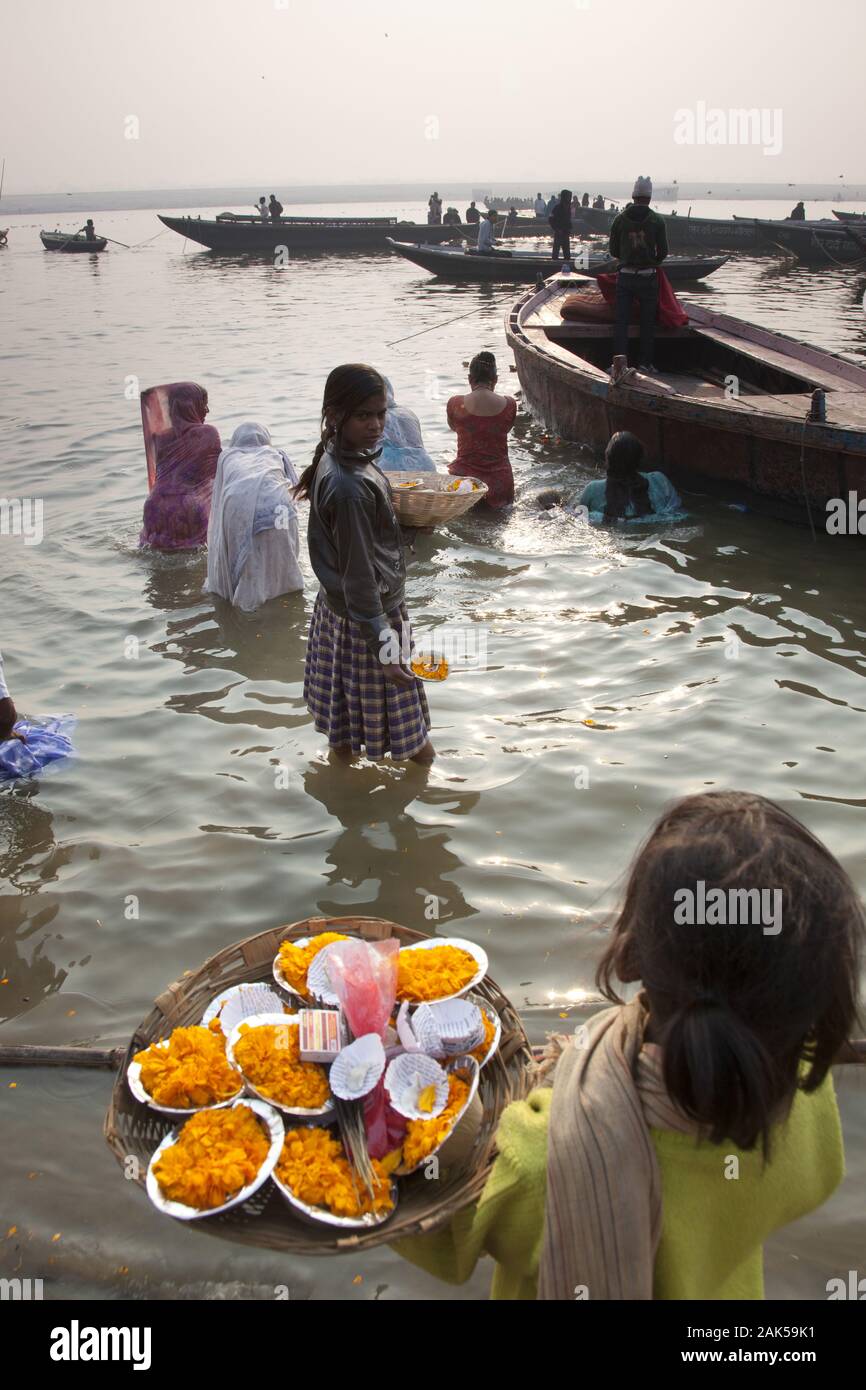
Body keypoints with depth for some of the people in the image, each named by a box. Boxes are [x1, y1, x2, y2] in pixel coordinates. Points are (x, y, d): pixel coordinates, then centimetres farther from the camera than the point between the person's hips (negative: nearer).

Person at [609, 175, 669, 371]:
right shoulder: (657, 220, -4)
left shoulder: (620, 219, -1)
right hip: (648, 277, -1)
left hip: (625, 276, 1)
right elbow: (663, 251, -1)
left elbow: (613, 249, 4)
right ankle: (645, 362, 10)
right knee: (647, 323, 7)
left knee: (621, 321, 4)